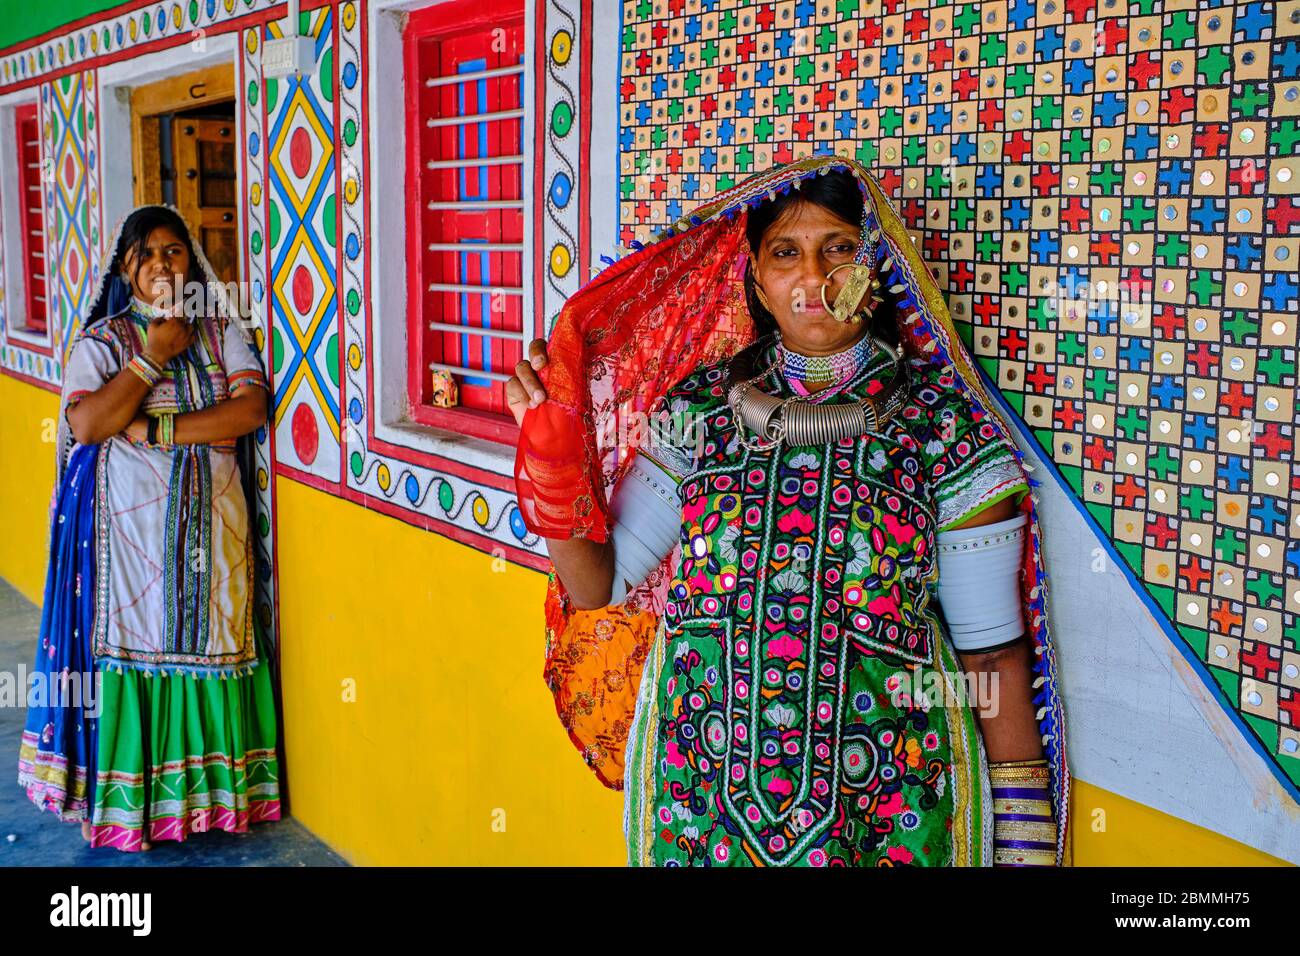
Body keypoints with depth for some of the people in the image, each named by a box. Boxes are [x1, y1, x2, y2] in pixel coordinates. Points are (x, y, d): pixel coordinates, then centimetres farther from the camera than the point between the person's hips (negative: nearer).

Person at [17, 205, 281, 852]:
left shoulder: (222, 329, 6)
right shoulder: (102, 340, 1)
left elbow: (251, 408, -10)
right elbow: (86, 424, -15)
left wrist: (155, 429, -15)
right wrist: (154, 356, -15)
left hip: (212, 522, 2)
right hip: (132, 525, -2)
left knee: (209, 642, 6)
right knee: (135, 643, 0)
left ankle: (209, 781, 19)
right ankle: (128, 797, 12)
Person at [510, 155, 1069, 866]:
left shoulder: (942, 425, -8)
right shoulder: (700, 406, -1)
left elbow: (994, 654, -6)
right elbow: (600, 584, 0)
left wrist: (1023, 844, -6)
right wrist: (553, 453, -13)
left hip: (884, 811, -2)